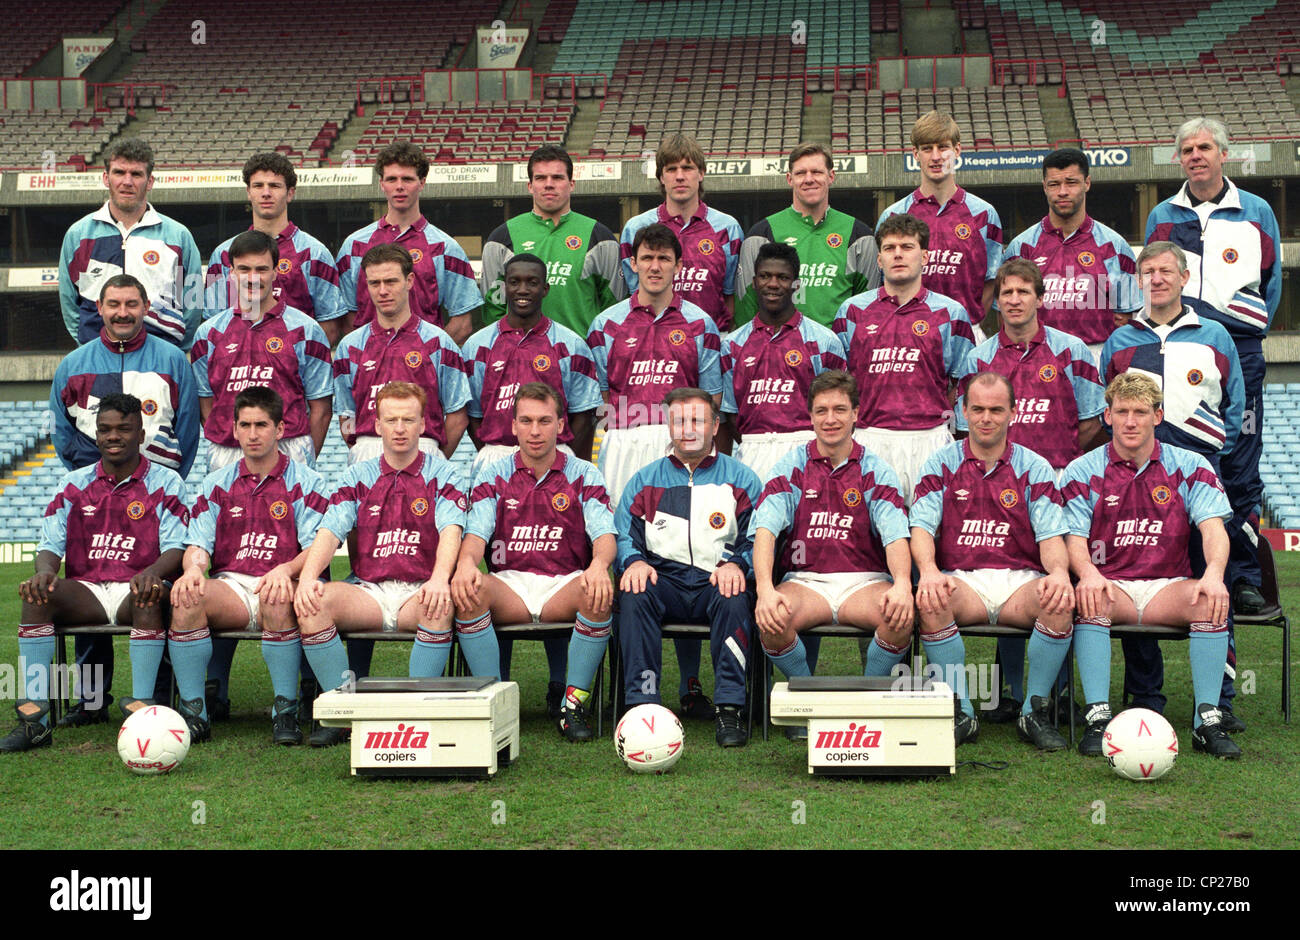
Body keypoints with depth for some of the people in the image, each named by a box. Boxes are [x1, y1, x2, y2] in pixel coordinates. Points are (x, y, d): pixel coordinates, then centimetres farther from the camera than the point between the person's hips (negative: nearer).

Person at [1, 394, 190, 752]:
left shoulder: (164, 483, 5)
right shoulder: (74, 484, 14)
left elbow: (177, 547, -4)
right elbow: (50, 544, 7)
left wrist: (152, 572, -27)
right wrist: (44, 571, -18)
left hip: (137, 590, -3)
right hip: (86, 591, 3)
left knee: (151, 596, -37)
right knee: (37, 594, -26)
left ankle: (140, 708, -39)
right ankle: (34, 715, -31)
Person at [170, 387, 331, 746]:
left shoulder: (305, 481, 8)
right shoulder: (218, 483, 18)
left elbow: (317, 547, -3)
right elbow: (198, 543, 9)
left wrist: (286, 570, -25)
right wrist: (193, 568, -17)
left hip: (279, 585, -3)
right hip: (230, 584, 3)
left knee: (277, 600, -39)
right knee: (186, 598, -30)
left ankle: (285, 711, -27)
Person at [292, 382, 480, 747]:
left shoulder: (443, 474, 8)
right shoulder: (358, 476, 15)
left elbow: (450, 530, -9)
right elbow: (330, 532, 2)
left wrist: (440, 579, -31)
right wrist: (307, 576, -20)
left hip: (419, 593, -2)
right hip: (366, 591, 3)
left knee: (440, 604, -37)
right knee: (311, 600, -26)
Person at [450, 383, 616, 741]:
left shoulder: (584, 475, 9)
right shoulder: (493, 476, 11)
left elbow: (604, 533, -4)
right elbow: (476, 532, -2)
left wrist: (598, 565, -30)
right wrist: (466, 562, -28)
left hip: (565, 587, 0)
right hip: (508, 585, 1)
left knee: (599, 593, -35)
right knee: (465, 589, -32)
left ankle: (574, 704, -22)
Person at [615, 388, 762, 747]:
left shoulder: (740, 479, 15)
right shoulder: (645, 480, 20)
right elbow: (622, 534, 12)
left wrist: (736, 564, -16)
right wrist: (635, 561, -12)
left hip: (716, 583, -1)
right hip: (664, 580, 1)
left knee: (734, 597, -36)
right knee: (635, 594, -32)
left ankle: (729, 709, -32)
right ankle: (642, 704, -31)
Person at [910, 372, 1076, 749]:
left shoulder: (1034, 468, 10)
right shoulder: (941, 464, 9)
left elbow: (1051, 535, 1)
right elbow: (921, 527, -2)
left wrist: (1059, 572, -24)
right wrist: (928, 571, -25)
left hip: (1021, 580, 1)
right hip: (960, 580, -1)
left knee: (1060, 602, -32)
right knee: (930, 601, -35)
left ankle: (1034, 710, -15)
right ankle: (961, 711, -20)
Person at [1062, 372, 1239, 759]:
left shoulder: (1189, 466, 7)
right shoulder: (1083, 472, 5)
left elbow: (1213, 526, -5)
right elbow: (1075, 538, -4)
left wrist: (1214, 573, -27)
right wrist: (1088, 573, -28)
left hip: (1168, 587, 1)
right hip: (1110, 584, -1)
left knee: (1210, 598, -31)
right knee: (1089, 596, -35)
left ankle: (1207, 719, -27)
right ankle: (1097, 717, -33)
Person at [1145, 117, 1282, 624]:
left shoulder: (1256, 213, 9)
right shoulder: (1162, 217, 13)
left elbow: (1271, 285, 16)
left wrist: (1246, 332, 11)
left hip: (1239, 353, -1)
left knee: (1241, 472, -4)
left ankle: (1244, 580, 2)